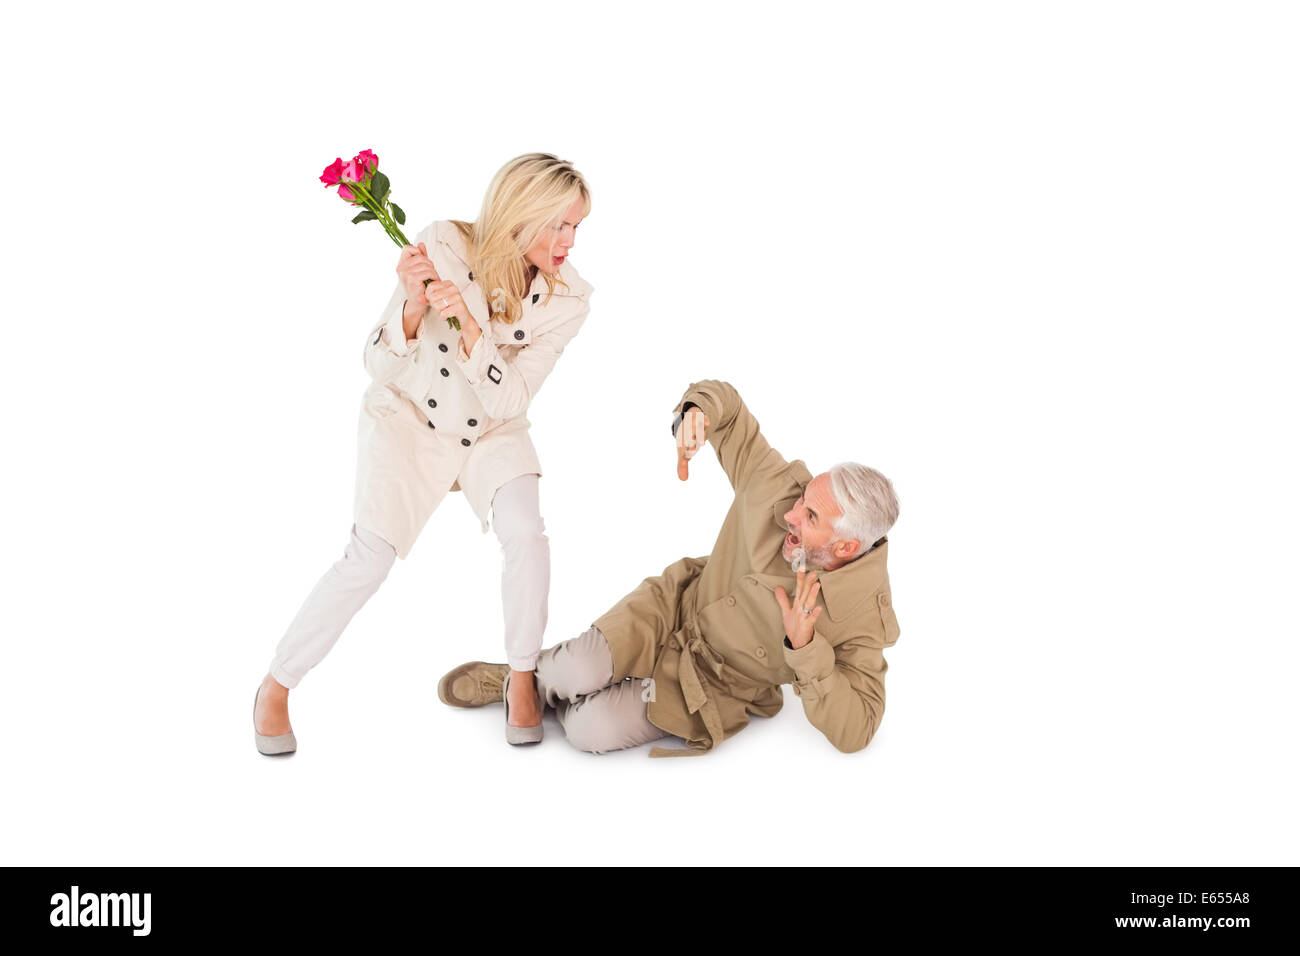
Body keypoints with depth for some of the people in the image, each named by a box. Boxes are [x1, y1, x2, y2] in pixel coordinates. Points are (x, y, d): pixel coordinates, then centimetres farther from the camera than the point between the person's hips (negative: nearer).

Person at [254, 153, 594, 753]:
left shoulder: (567, 299, -15)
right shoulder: (444, 247, -21)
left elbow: (507, 400, -18)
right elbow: (379, 367, -16)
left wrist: (470, 323, -32)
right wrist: (413, 305, -35)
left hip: (492, 433, 2)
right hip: (407, 419, -2)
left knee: (525, 532, -25)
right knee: (370, 557, -17)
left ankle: (522, 679, -3)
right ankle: (275, 687, 4)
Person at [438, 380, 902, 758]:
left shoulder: (863, 616, -26)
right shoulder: (779, 490, -21)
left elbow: (854, 731, -27)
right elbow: (723, 403, -10)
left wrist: (806, 649, -39)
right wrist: (696, 410, -36)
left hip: (717, 688, -2)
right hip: (677, 609, 2)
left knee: (593, 730, -23)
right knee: (576, 671, -26)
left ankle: (552, 695, 11)